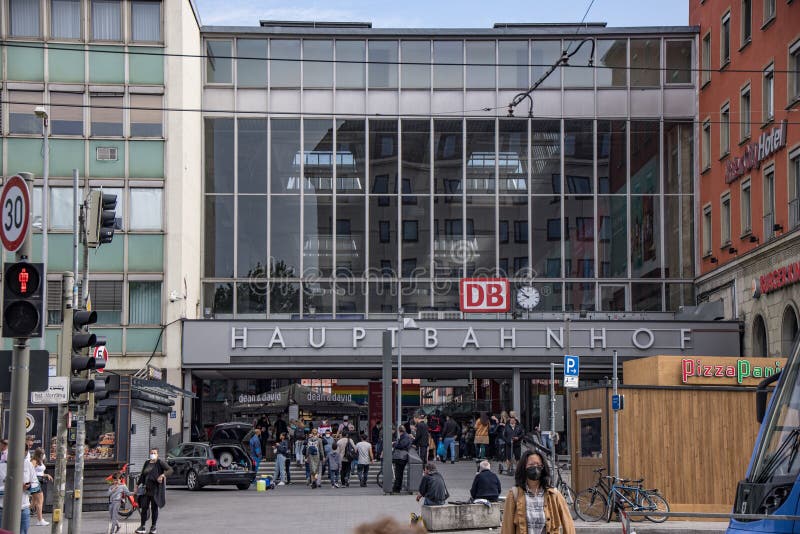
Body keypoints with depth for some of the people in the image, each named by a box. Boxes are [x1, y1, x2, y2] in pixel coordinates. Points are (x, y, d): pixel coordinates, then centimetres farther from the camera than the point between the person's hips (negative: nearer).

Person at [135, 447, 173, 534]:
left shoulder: (160, 463, -4)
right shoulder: (147, 463, 14)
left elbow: (170, 470, -15)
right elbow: (142, 475, 23)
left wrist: (163, 475, -30)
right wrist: (138, 485, 21)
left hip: (155, 489, -5)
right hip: (146, 489, 5)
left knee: (154, 508, 4)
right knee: (144, 507, 0)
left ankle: (153, 527, 14)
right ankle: (142, 527, 4)